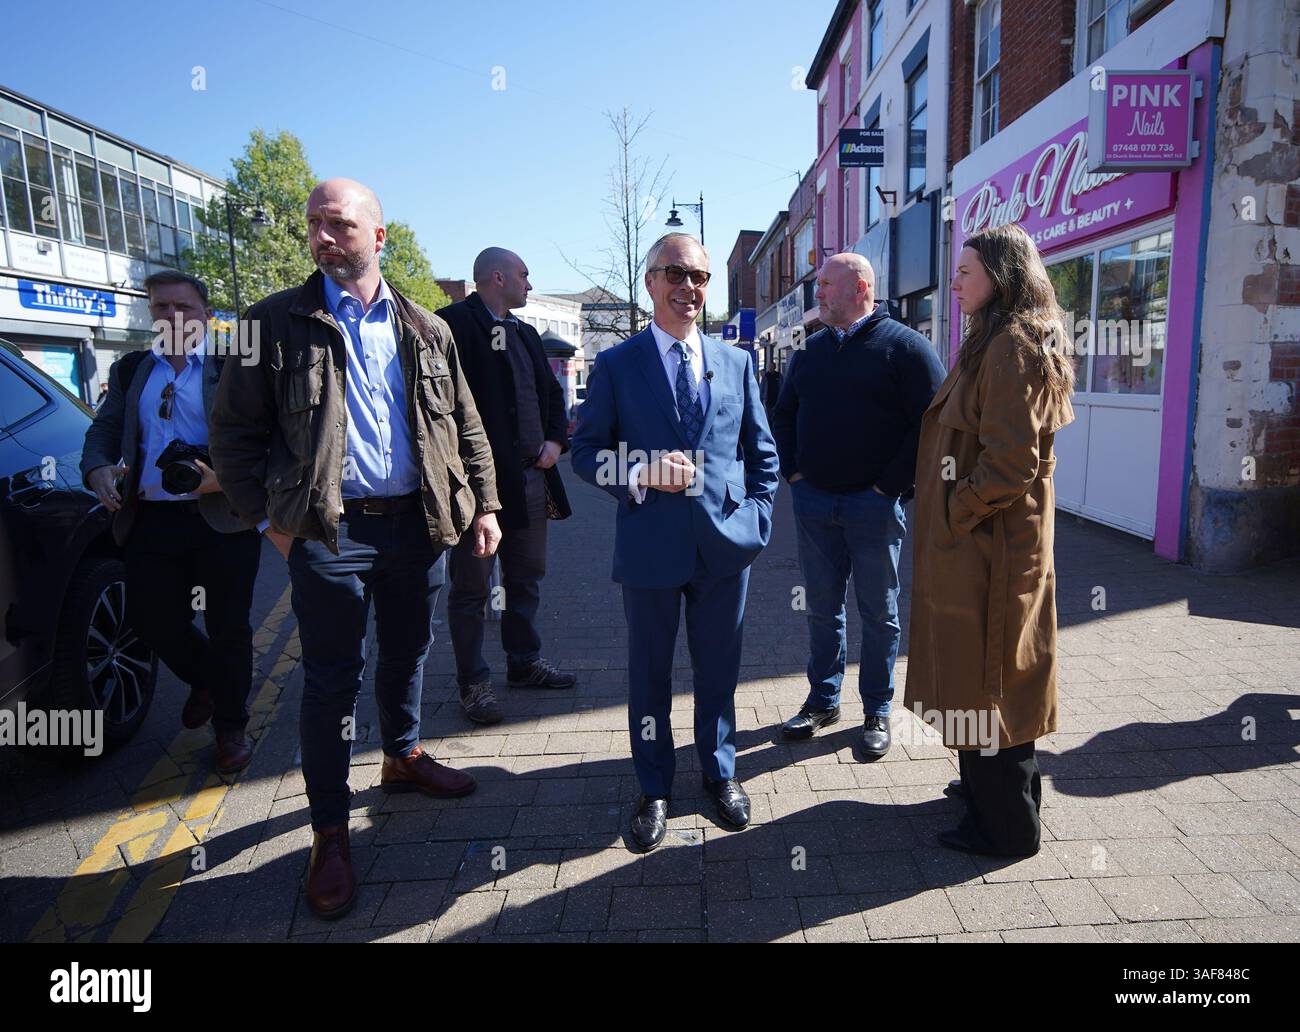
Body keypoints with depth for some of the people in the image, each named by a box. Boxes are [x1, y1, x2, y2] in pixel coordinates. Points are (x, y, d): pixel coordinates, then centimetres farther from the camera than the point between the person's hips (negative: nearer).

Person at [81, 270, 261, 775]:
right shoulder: (129, 371, 14)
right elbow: (103, 429, 14)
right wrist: (97, 469, -7)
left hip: (223, 520, -4)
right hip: (150, 522, 4)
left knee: (228, 628, 6)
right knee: (156, 624, 10)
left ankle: (231, 727, 25)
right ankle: (204, 681, 43)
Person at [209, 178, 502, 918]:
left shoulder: (427, 330, 8)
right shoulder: (277, 323, -1)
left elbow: (467, 425, 11)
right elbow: (235, 431, 1)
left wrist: (483, 505, 5)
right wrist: (270, 518, -4)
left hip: (418, 522, 3)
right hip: (330, 530, -3)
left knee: (409, 654, 18)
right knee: (332, 679, 4)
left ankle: (404, 757, 42)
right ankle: (330, 830, 19)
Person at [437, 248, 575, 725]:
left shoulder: (525, 333, 17)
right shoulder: (453, 324, -9)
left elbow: (552, 393, 22)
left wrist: (556, 440, 5)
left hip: (530, 477, 8)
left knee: (527, 578, 17)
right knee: (471, 586, 4)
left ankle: (525, 662, 32)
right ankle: (473, 682, 16)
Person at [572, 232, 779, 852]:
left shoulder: (736, 363, 9)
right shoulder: (616, 365, 1)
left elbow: (761, 452, 13)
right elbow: (586, 453, 0)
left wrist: (757, 518, 2)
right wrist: (642, 473, -18)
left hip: (725, 544, 2)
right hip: (651, 545, -2)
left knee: (718, 668, 15)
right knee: (649, 672, 11)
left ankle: (720, 772, 37)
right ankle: (654, 789, 30)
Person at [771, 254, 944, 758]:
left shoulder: (903, 345, -6)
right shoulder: (811, 350, 12)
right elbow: (784, 413, 19)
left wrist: (889, 485, -13)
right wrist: (793, 471, 6)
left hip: (874, 503, -5)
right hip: (813, 499, 5)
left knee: (878, 611, 7)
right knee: (822, 607, 13)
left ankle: (877, 712, 21)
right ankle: (822, 700, 27)